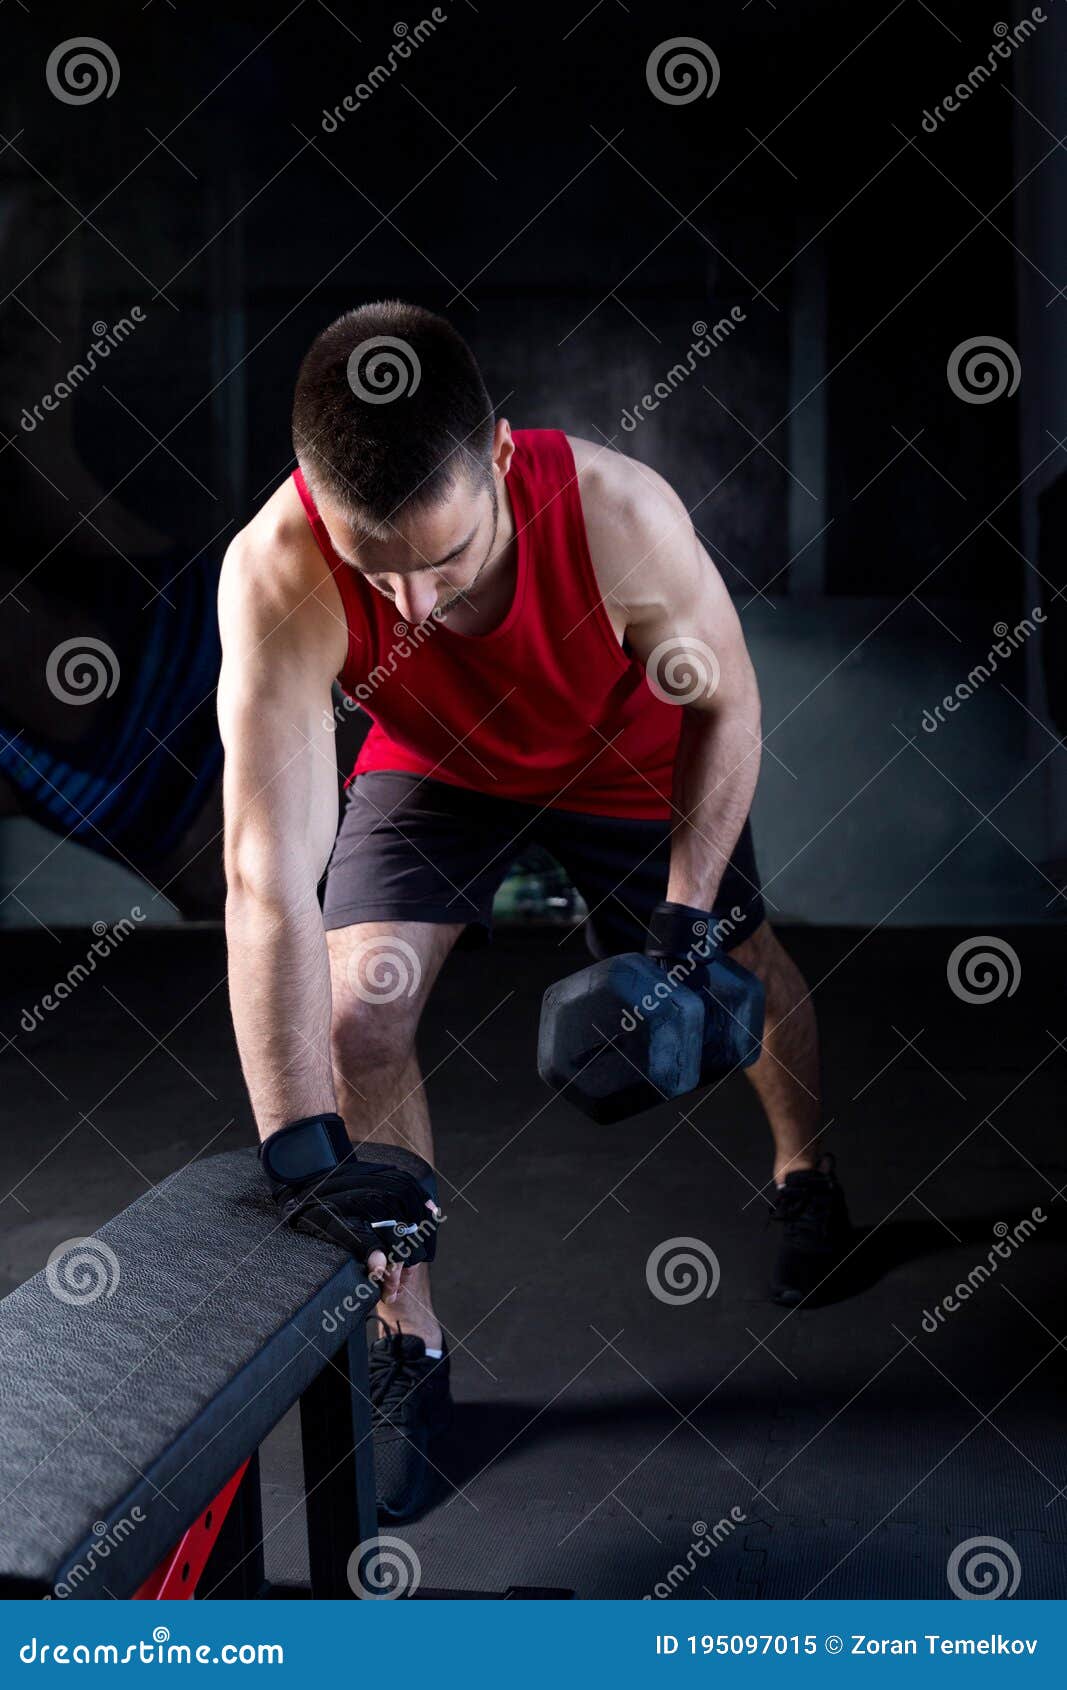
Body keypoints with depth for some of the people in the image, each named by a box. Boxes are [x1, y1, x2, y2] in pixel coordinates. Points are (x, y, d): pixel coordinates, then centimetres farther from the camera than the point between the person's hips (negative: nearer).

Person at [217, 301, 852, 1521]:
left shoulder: (619, 515, -41)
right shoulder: (277, 576, -42)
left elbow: (726, 704, -20)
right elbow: (266, 880, -45)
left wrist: (689, 918, -24)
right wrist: (302, 1155, -49)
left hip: (627, 756, 0)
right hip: (435, 765, 0)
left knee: (743, 963, 15)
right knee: (354, 1011, -17)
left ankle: (805, 1174, 49)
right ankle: (406, 1342, 3)